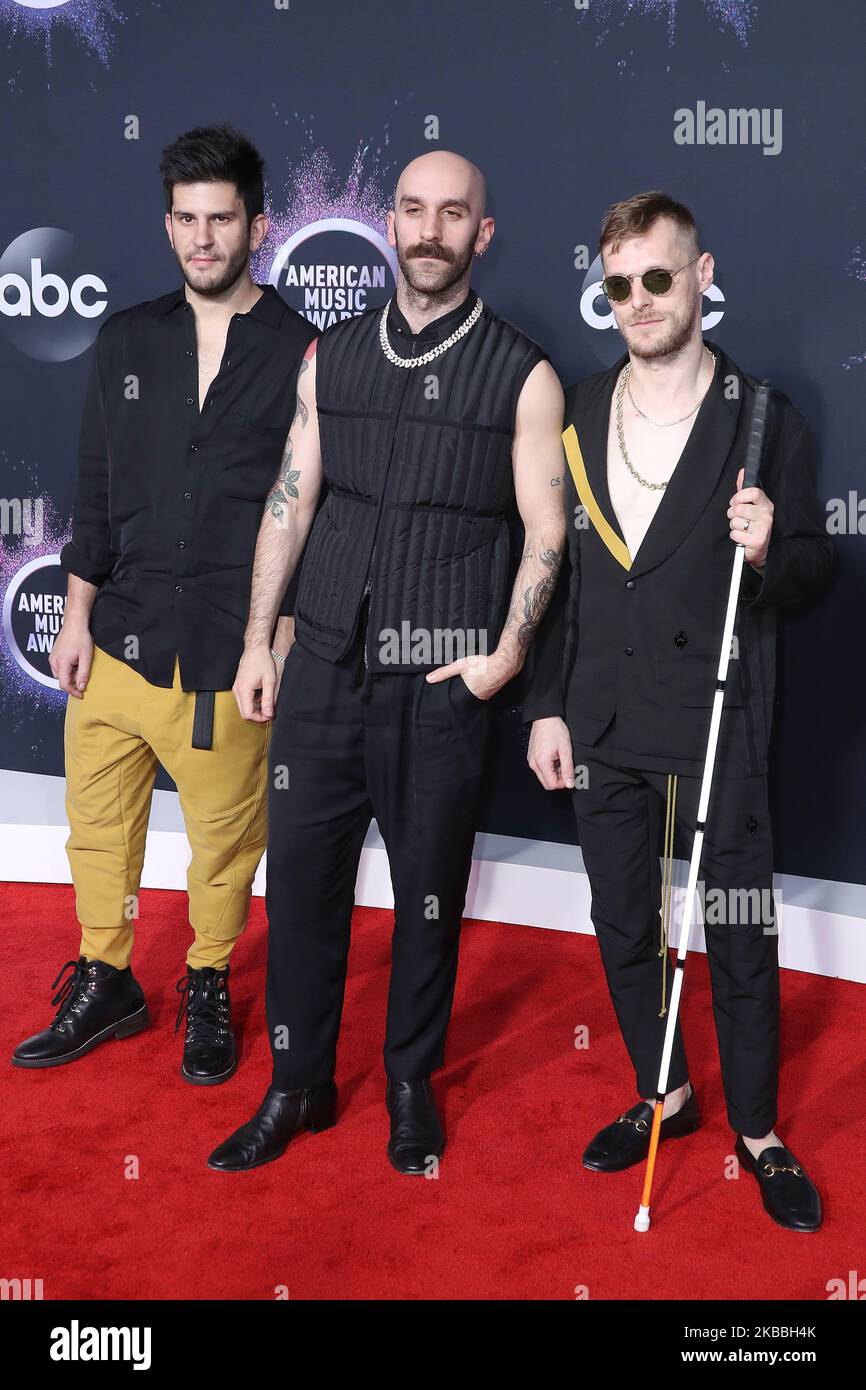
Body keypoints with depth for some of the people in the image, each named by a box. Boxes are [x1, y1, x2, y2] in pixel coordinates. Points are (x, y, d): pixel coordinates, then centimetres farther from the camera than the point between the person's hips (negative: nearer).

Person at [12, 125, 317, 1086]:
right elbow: (95, 493, 10)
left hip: (230, 658, -3)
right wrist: (76, 615, 7)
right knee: (97, 825, 13)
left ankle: (207, 988, 32)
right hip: (118, 642, 4)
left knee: (225, 837, 9)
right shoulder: (127, 341, 8)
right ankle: (105, 982, 33)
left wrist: (284, 631, -6)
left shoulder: (303, 354, -3)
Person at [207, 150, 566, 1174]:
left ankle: (412, 1083, 29)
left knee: (429, 892, 8)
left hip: (441, 678, -2)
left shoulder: (522, 376, 0)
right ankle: (297, 1085, 25)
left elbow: (546, 531, -1)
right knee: (299, 875, 7)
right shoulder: (332, 357, 10)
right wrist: (257, 640, 7)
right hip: (325, 665, 3)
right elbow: (289, 502, 10)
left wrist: (506, 655, -10)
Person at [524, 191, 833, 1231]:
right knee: (622, 927, 15)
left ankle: (757, 1133, 24)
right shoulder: (578, 415, 7)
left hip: (716, 724, -4)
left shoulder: (764, 421, -4)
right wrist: (546, 706, 5)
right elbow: (556, 569, 9)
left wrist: (772, 551, -22)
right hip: (601, 724, 4)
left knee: (740, 939, 4)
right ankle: (663, 1096, 36)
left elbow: (813, 570, 1)